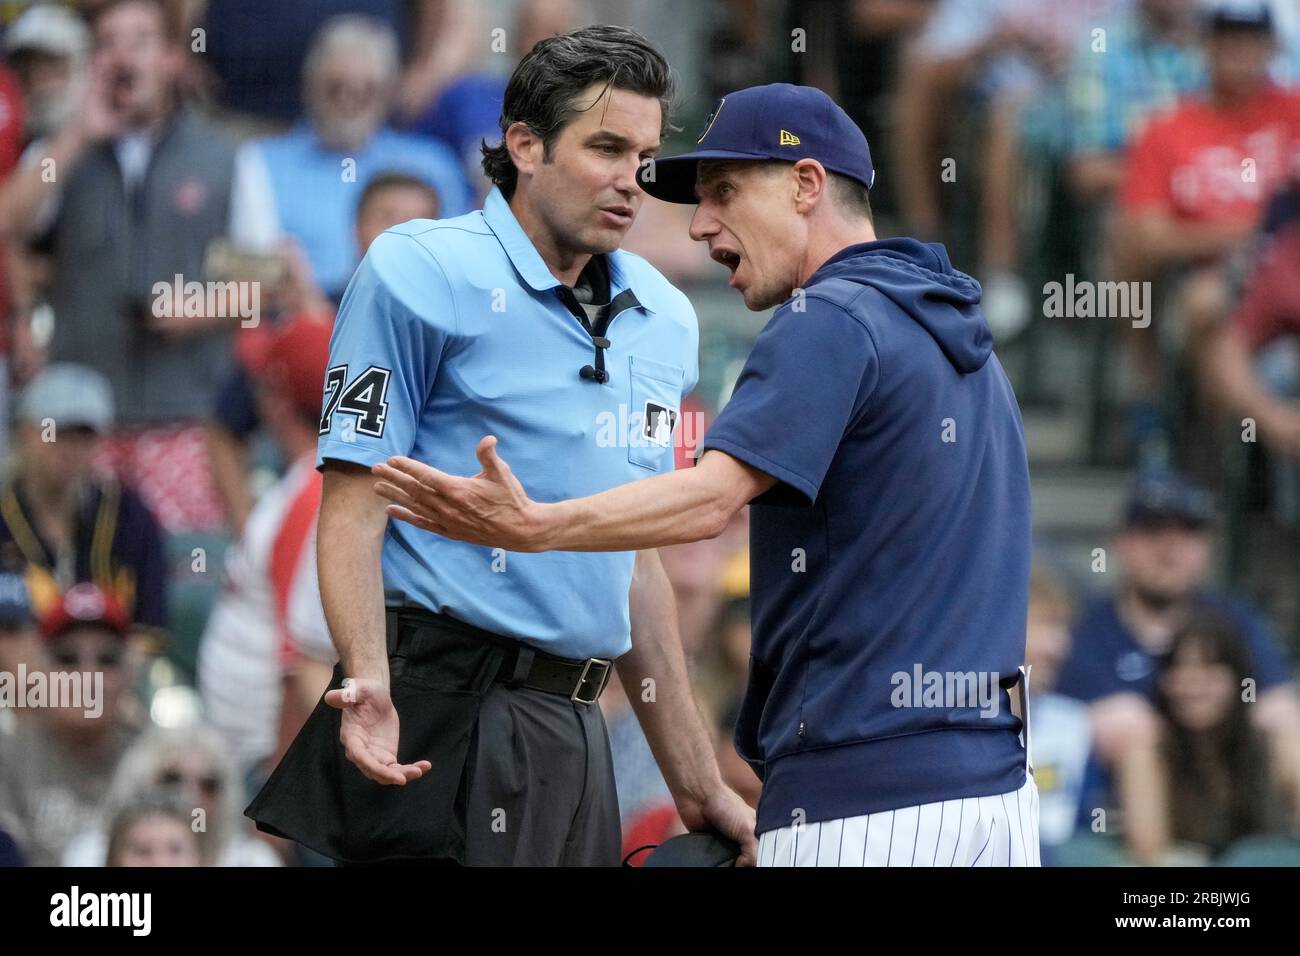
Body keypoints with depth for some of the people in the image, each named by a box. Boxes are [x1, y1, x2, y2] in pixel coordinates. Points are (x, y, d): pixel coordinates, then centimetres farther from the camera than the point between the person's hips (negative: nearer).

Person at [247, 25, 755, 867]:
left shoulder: (664, 320, 14)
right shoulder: (421, 272, -4)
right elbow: (353, 506, -9)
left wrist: (701, 789, 20)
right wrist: (370, 683, -25)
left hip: (575, 734, 6)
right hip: (443, 709, -6)